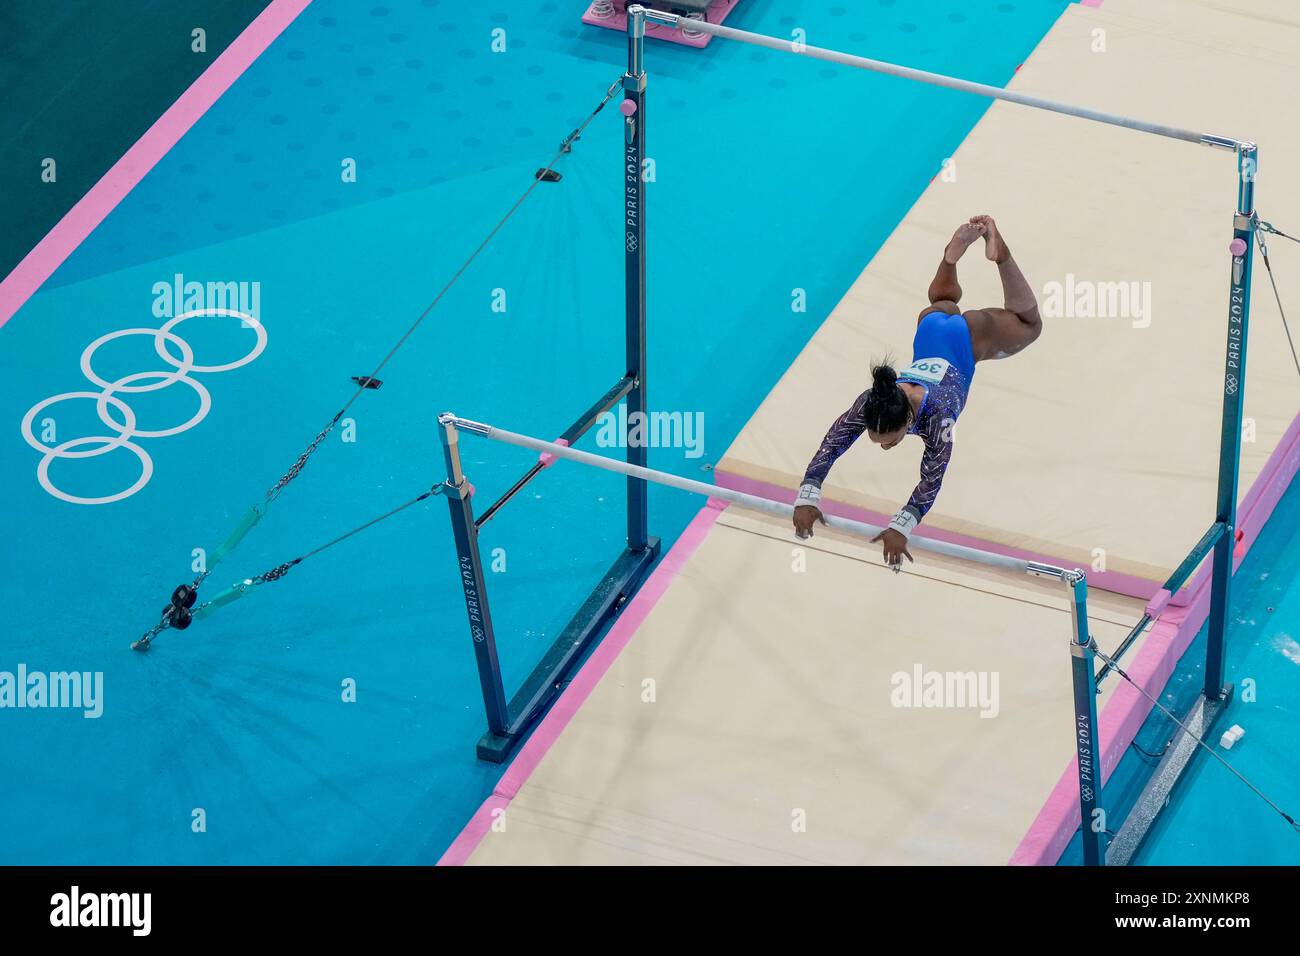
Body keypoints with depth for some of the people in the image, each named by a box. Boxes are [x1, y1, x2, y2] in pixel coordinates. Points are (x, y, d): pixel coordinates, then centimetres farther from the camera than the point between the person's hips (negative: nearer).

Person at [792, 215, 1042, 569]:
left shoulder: (936, 414, -45)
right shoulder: (870, 403, -36)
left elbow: (933, 476, -49)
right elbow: (832, 442, -36)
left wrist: (901, 527, -60)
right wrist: (807, 496, -50)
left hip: (970, 338, -3)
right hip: (929, 336, 3)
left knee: (1027, 324, 27)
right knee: (940, 305, 39)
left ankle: (999, 252, 33)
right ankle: (955, 252, 51)